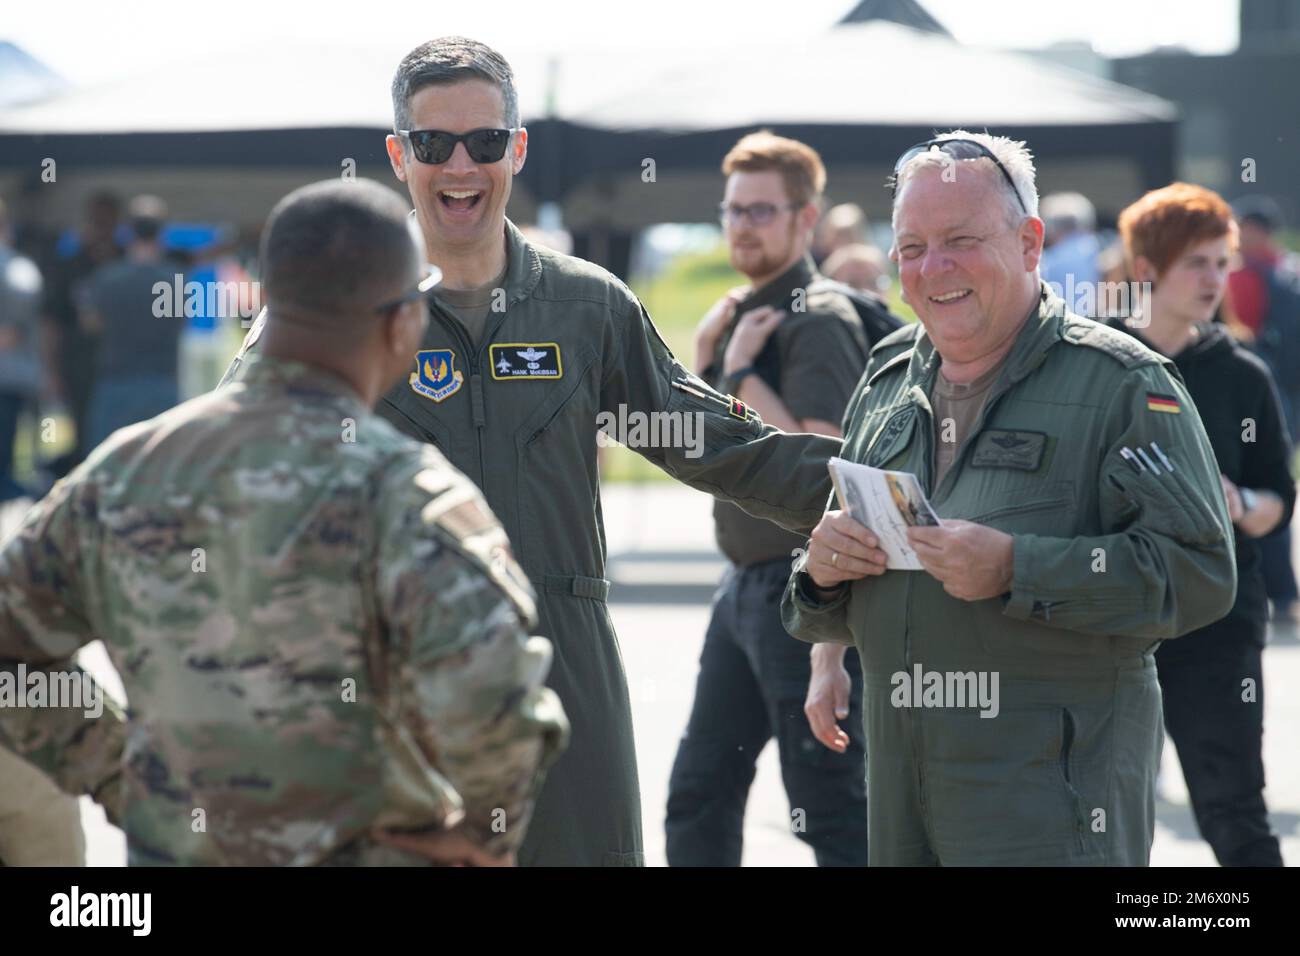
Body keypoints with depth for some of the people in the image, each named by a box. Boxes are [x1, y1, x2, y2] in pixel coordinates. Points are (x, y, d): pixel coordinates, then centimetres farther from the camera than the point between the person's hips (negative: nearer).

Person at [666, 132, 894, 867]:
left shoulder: (819, 320, -14)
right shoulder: (747, 314, 13)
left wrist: (742, 371, -17)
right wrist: (707, 357, 4)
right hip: (748, 582, 9)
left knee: (828, 807, -5)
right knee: (699, 798, 14)